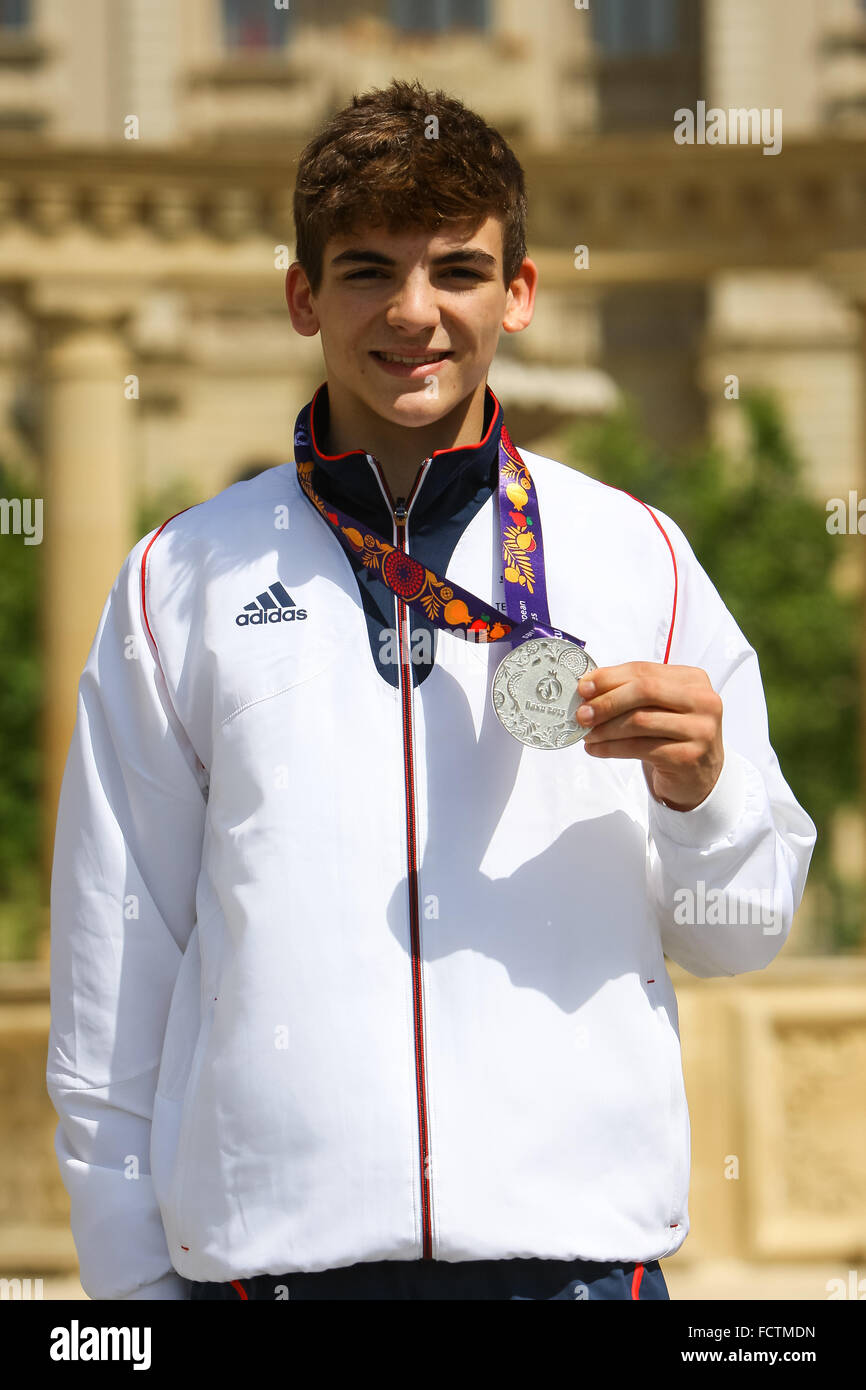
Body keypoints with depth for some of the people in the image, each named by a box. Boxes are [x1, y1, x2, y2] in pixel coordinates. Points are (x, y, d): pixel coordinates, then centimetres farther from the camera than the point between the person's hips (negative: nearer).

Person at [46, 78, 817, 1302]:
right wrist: (133, 1269, 6)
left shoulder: (638, 557, 7)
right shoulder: (183, 579, 7)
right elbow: (116, 952, 9)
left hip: (575, 1235, 0)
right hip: (268, 1241, 0)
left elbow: (742, 932, 11)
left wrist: (698, 786, -9)